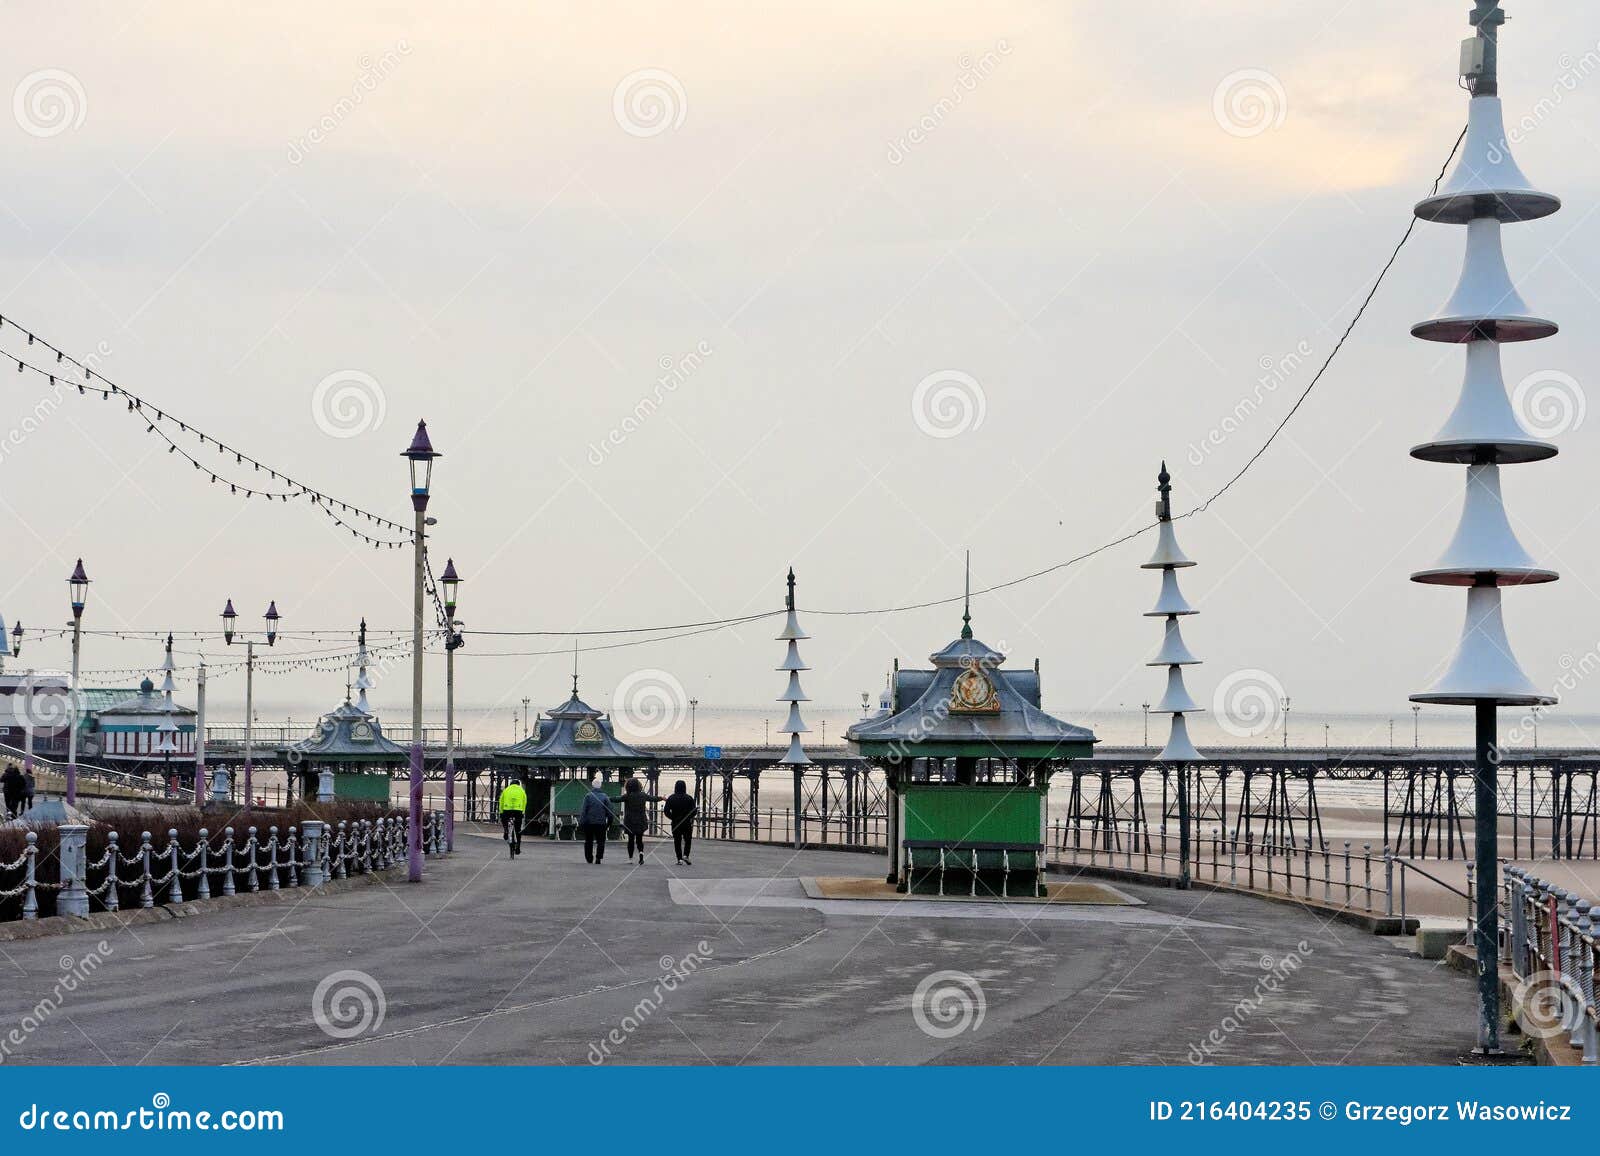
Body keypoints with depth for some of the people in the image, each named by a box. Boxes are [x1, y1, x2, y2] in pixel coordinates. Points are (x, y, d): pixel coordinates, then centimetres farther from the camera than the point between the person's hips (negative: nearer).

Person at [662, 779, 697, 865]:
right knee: (687, 839, 13)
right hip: (687, 823, -1)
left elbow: (666, 811, -4)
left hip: (675, 823, 1)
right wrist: (689, 817, 10)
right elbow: (694, 811, -8)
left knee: (677, 841, 7)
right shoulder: (689, 798, -7)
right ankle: (685, 855, -4)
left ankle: (679, 859, 3)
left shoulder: (671, 798, -4)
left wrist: (672, 817, 10)